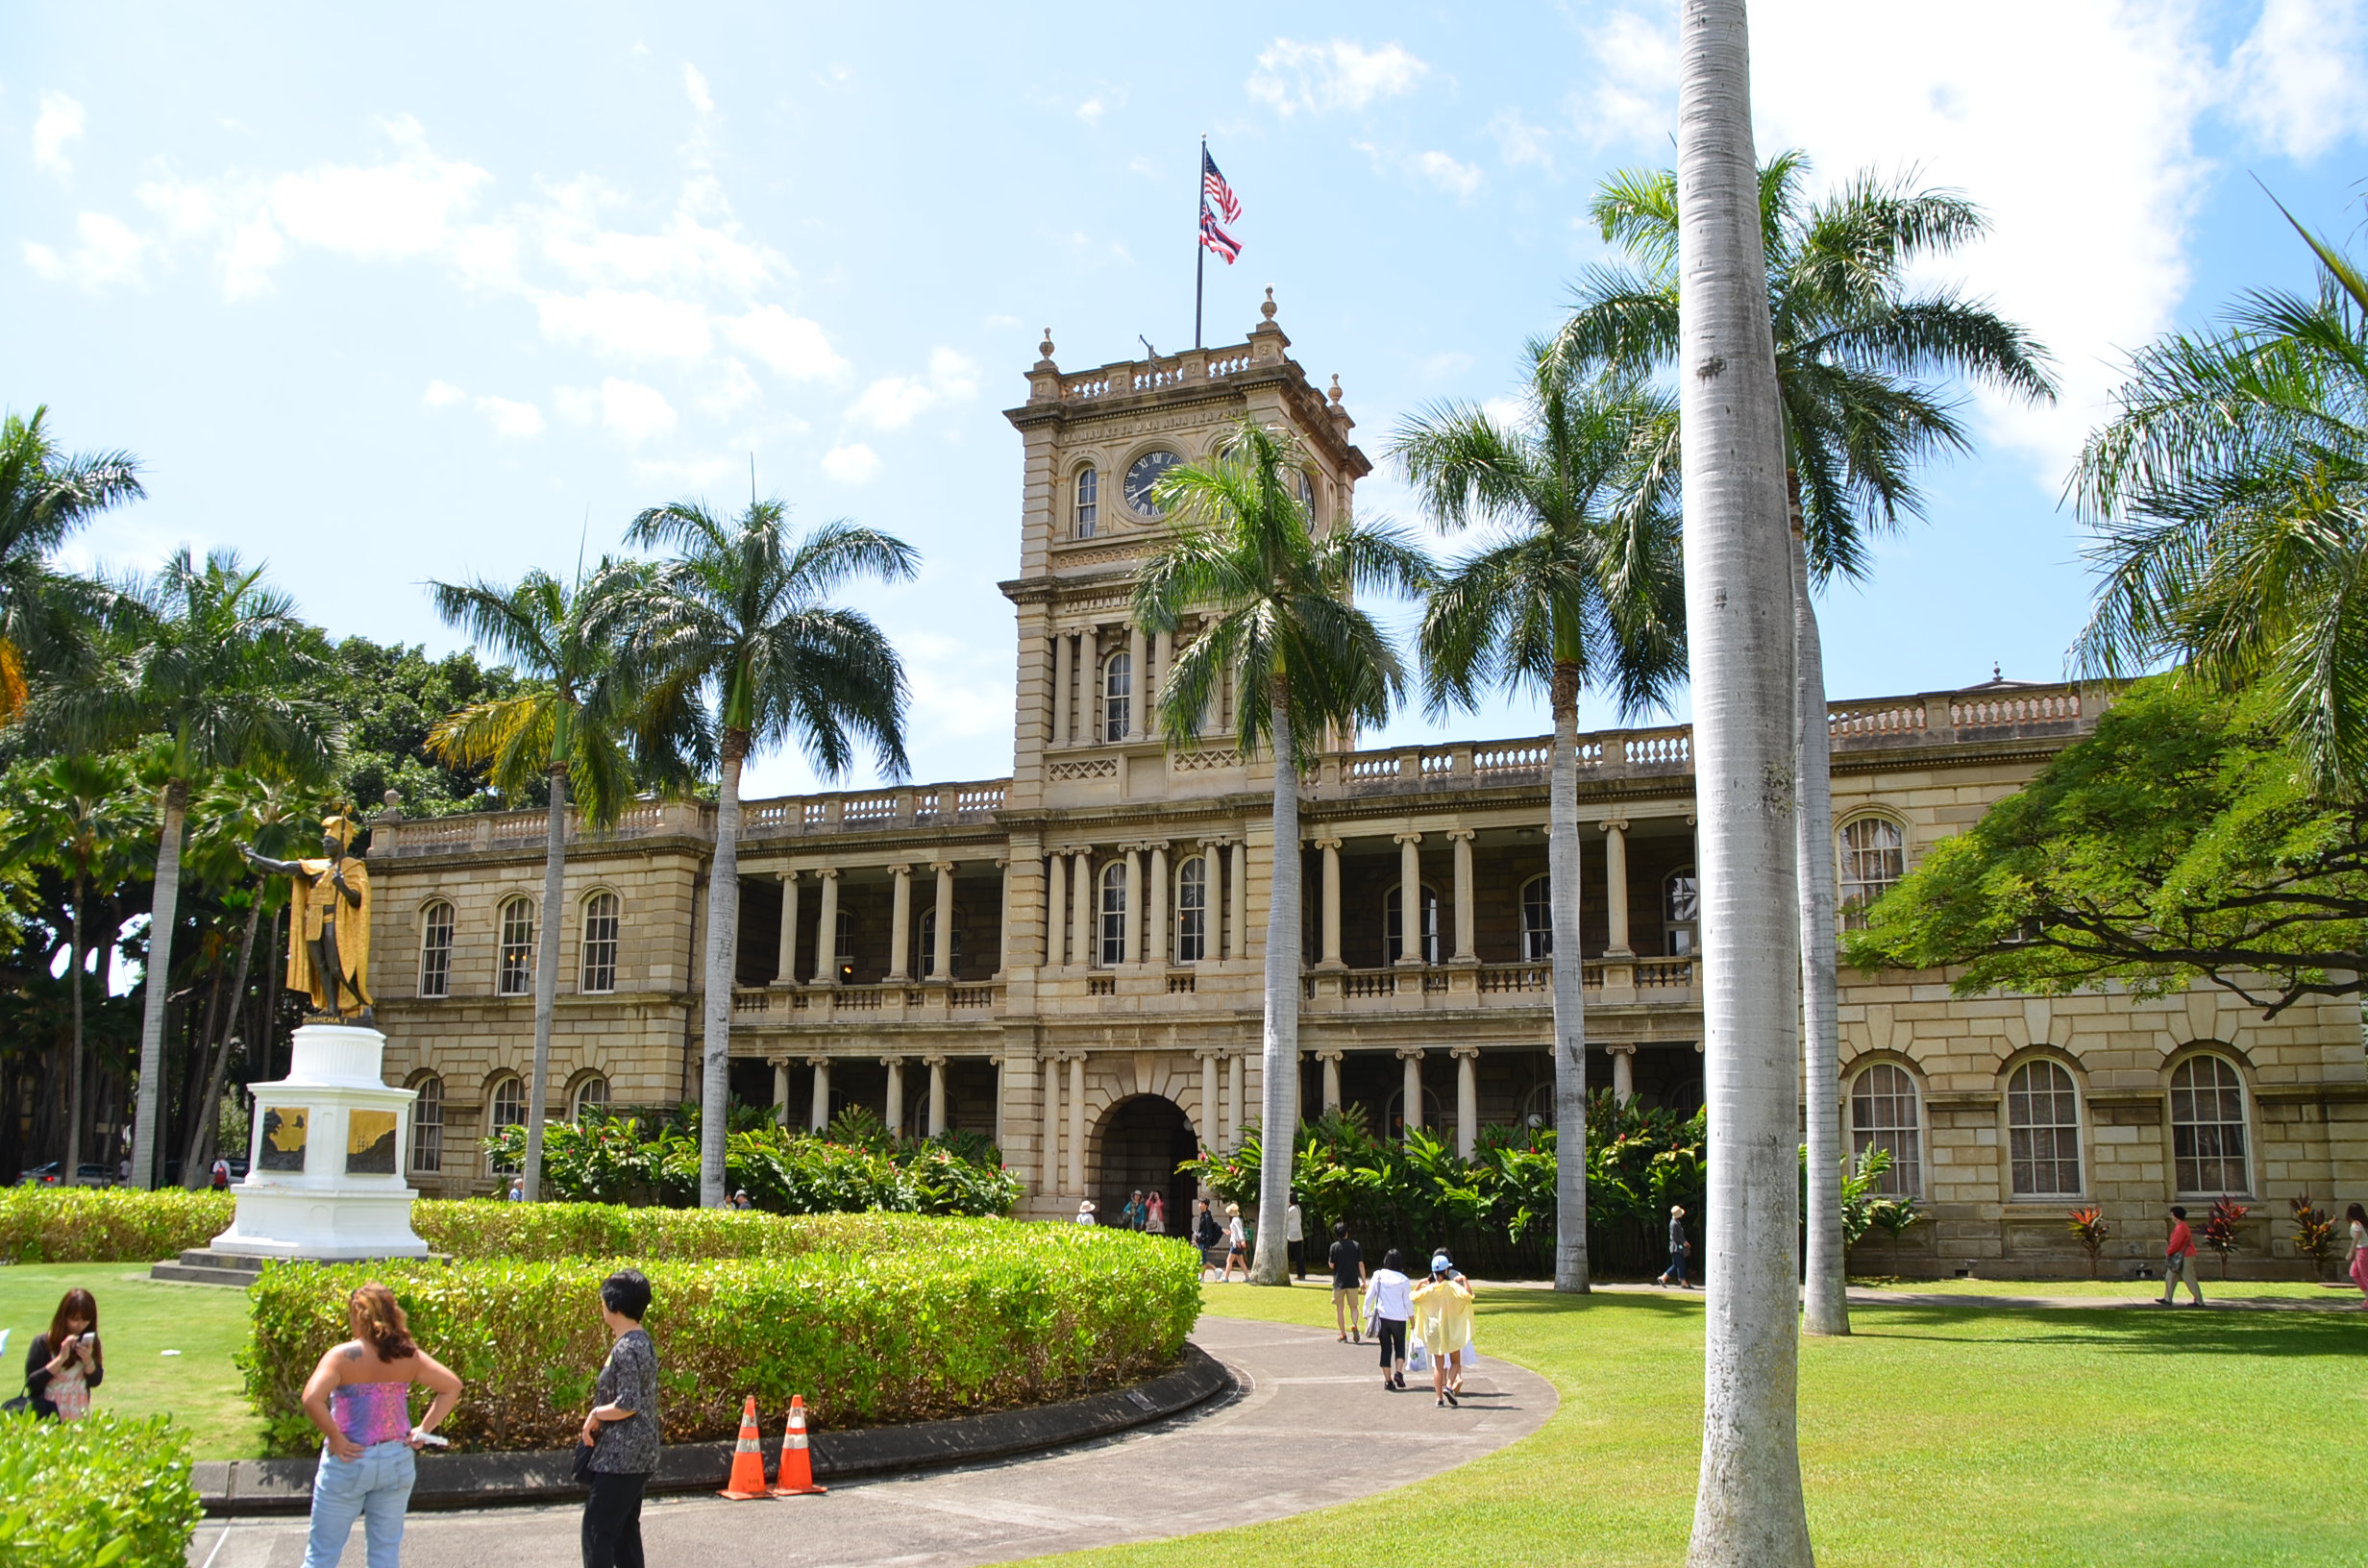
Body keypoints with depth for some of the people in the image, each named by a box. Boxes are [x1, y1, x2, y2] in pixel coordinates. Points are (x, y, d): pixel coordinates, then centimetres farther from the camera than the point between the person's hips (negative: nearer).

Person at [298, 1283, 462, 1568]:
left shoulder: (344, 1356, -16)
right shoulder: (409, 1356, -3)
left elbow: (312, 1400, -29)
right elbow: (452, 1386, -1)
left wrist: (335, 1438, -18)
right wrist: (424, 1429, 0)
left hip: (348, 1462, -4)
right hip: (397, 1462, 4)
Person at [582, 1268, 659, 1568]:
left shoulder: (626, 1349, -19)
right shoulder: (641, 1341, 11)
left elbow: (628, 1404, -24)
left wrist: (595, 1414, -10)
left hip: (620, 1458, -10)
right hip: (637, 1455, 10)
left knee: (597, 1531, -5)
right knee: (625, 1528, 16)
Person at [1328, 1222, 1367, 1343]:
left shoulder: (1335, 1246, -5)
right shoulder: (1355, 1245, 1)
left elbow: (1331, 1265, -4)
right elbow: (1361, 1264, 1)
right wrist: (1363, 1282, 6)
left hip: (1339, 1282, -2)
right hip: (1353, 1282, 2)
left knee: (1340, 1309, 10)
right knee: (1354, 1307, 13)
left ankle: (1343, 1334, 8)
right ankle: (1355, 1325, -15)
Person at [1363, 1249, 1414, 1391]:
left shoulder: (1378, 1276, -4)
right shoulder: (1404, 1280, -7)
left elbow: (1369, 1296, -2)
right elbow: (1408, 1301, 0)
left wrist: (1367, 1313, 8)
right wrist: (1411, 1315, 16)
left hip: (1381, 1317, 1)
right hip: (1399, 1318, -1)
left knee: (1386, 1349, 9)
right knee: (1400, 1346, 17)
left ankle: (1388, 1380, 6)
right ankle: (1398, 1372, -4)